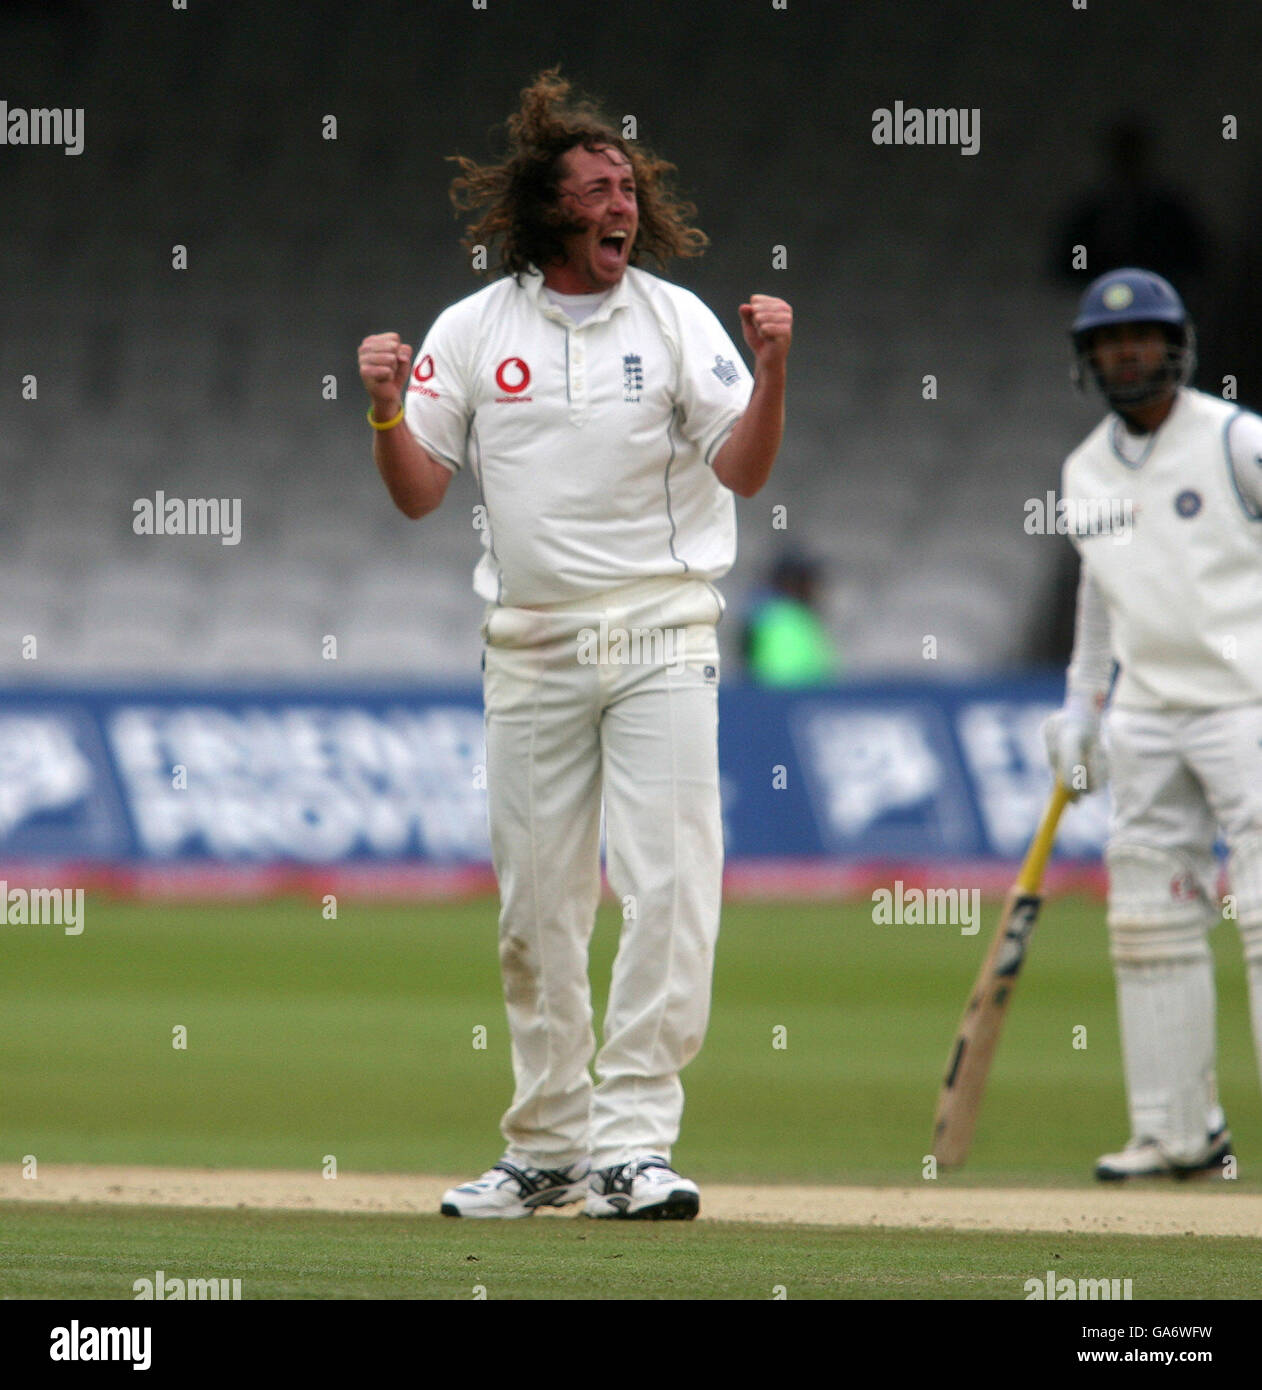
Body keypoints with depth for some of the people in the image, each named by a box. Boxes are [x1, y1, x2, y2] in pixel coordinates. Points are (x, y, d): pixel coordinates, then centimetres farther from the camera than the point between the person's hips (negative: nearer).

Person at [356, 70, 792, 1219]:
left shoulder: (677, 319, 2)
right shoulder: (472, 330, 5)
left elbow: (743, 470, -5)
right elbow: (419, 492, 5)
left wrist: (771, 371, -21)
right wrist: (385, 408, -12)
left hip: (659, 637, -2)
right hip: (530, 648, 2)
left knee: (669, 886, -13)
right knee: (536, 906, 7)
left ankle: (632, 1142, -14)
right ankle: (548, 1150, 18)